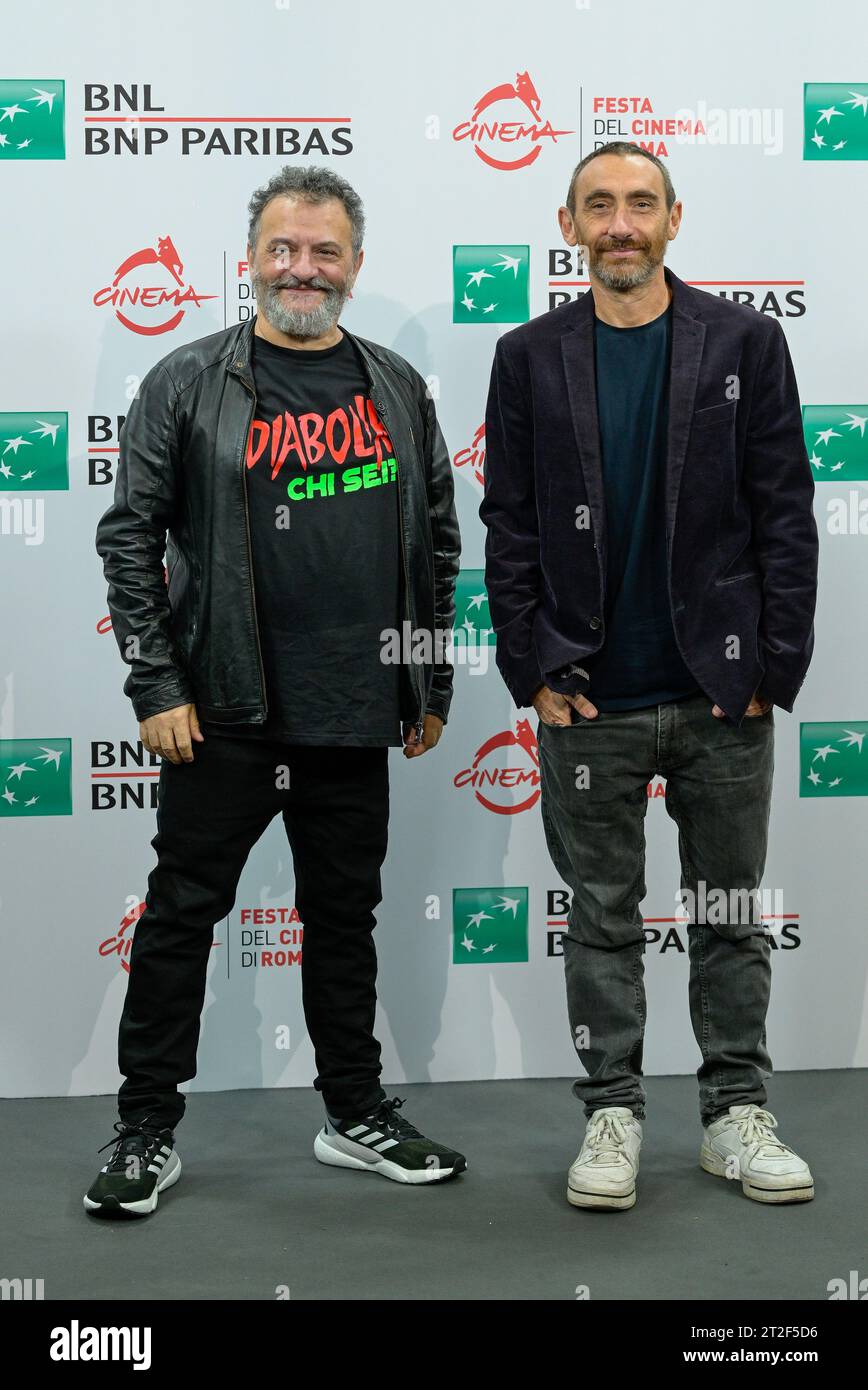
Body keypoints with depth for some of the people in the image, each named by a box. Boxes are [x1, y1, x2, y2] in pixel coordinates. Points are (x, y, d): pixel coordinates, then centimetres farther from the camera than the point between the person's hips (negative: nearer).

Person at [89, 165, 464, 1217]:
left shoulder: (397, 389, 9)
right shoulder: (187, 384, -2)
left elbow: (437, 541, 13)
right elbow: (130, 536, -3)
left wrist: (433, 686, 11)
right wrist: (156, 686, -9)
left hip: (357, 717, 4)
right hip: (224, 714, -3)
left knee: (345, 916, 14)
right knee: (182, 912, 4)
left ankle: (356, 1115, 28)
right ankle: (147, 1130, 17)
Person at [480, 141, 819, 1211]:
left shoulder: (744, 341, 2)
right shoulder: (530, 358, 4)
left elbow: (785, 512, 0)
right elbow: (509, 526, 3)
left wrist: (774, 664, -6)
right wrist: (535, 668, -4)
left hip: (724, 689, 0)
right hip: (589, 699, 0)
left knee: (730, 916, 10)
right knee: (602, 918, 9)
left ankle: (736, 1112, 22)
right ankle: (611, 1111, 21)